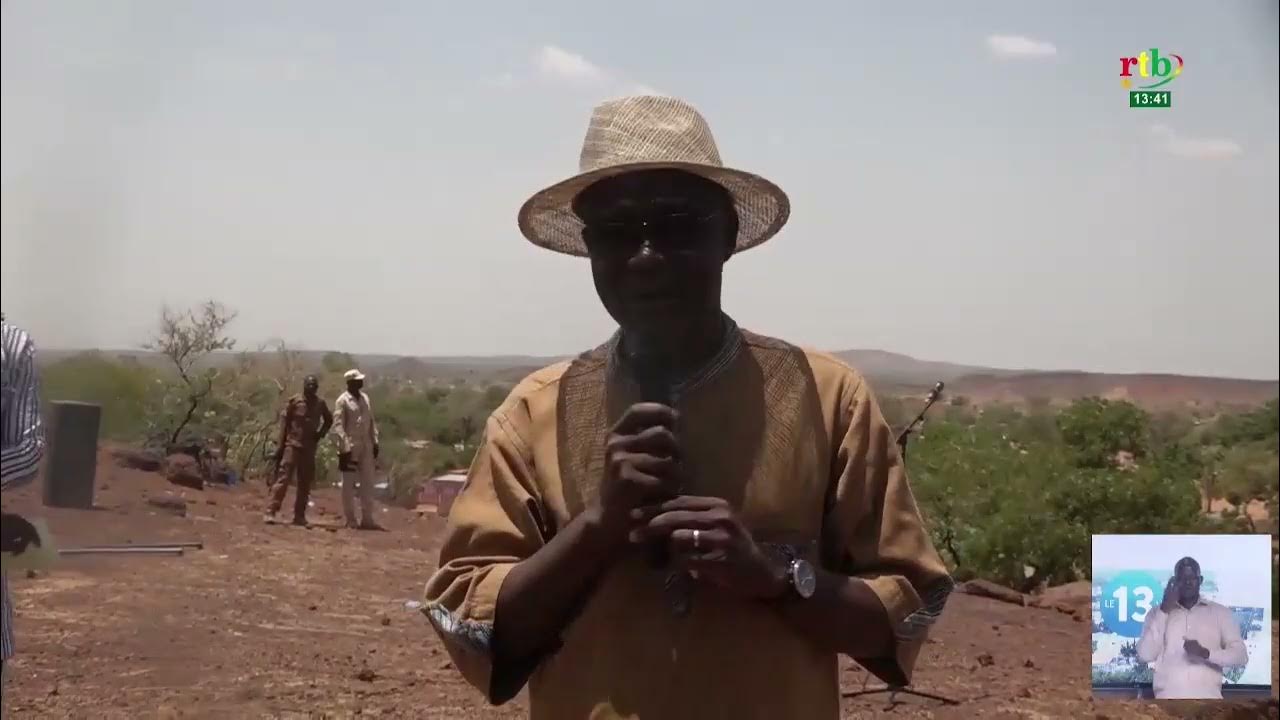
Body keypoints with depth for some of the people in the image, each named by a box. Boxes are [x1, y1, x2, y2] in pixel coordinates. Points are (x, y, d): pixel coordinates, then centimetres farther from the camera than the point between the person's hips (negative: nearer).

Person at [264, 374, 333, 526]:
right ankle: (271, 511, -12)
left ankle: (299, 516, 11)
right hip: (292, 445, -4)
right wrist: (281, 445, -8)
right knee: (283, 478, -11)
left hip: (309, 448, 4)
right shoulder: (294, 401, -4)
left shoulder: (320, 404, 5)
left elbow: (329, 420, 22)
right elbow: (284, 421, -3)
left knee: (305, 483, 5)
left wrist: (321, 433, 5)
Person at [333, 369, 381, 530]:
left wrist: (375, 442, 8)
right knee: (349, 484, 1)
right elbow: (338, 426, -11)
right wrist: (345, 447, -18)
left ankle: (367, 518, 12)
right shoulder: (343, 401, -7)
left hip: (366, 446, 6)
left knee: (367, 483, 7)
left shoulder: (365, 398, 12)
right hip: (350, 447, -6)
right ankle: (350, 520, 7)